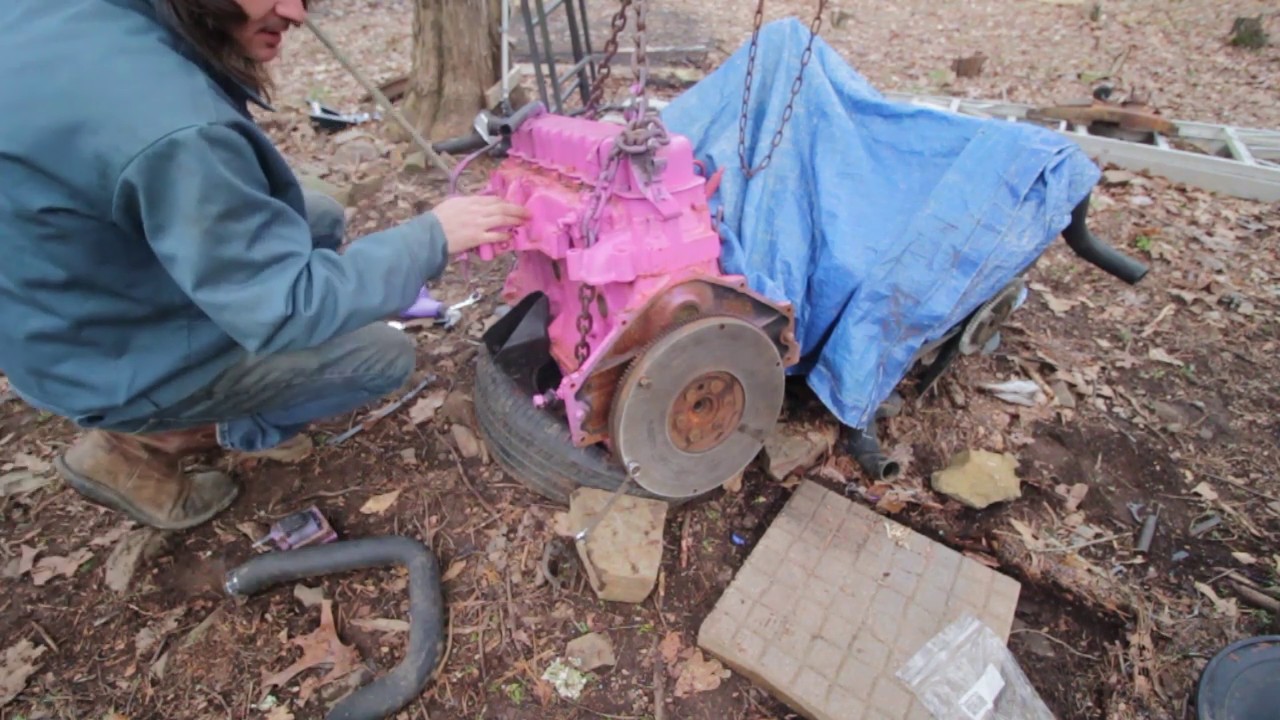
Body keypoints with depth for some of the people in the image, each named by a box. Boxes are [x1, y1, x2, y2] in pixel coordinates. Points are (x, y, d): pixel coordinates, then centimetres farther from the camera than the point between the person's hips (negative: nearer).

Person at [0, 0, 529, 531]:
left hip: (78, 284, 8)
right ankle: (137, 443, 8)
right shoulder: (172, 129, -36)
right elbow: (287, 310, -30)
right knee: (386, 357, -4)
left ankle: (205, 413, 17)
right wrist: (432, 237, -24)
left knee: (321, 219, 10)